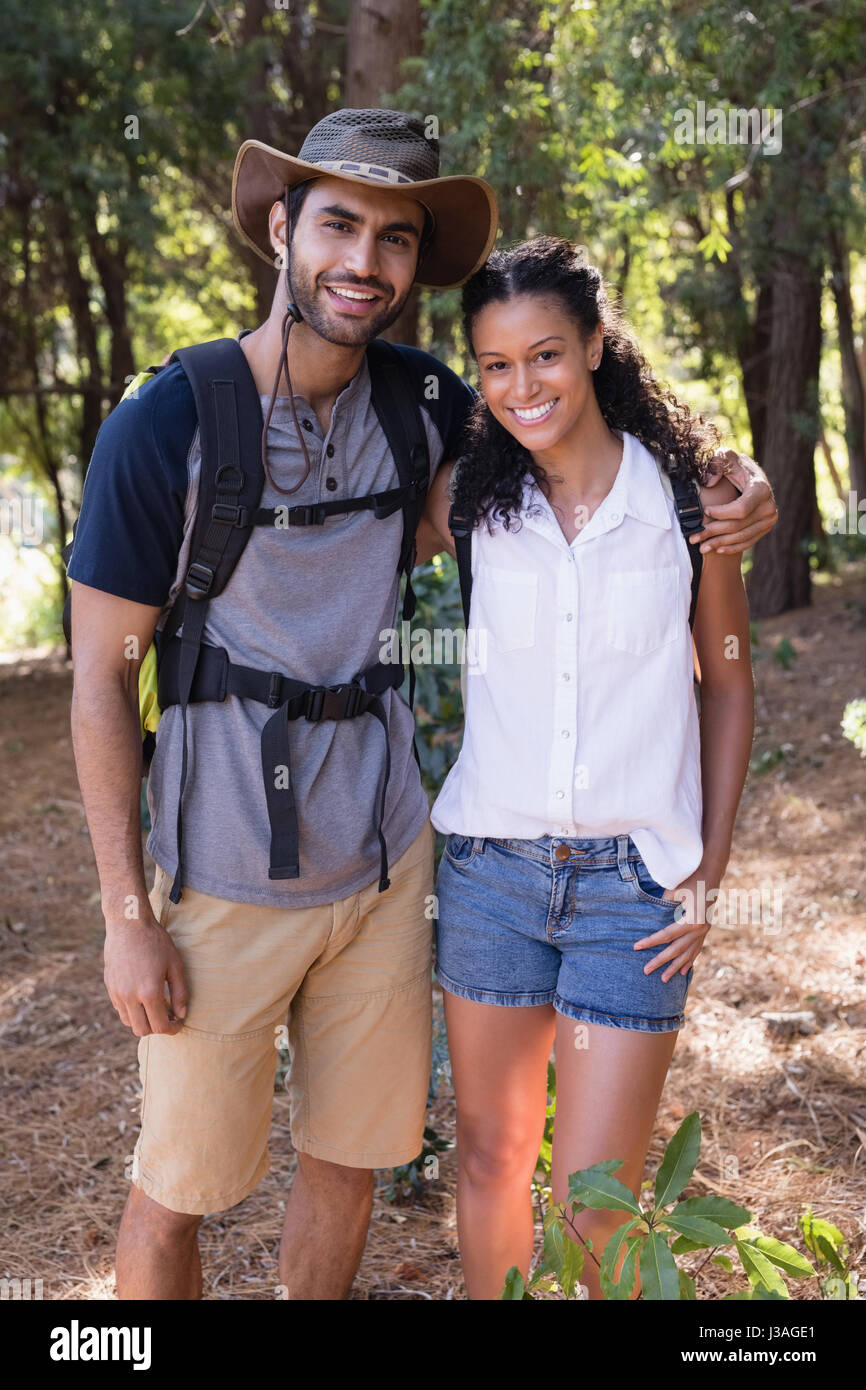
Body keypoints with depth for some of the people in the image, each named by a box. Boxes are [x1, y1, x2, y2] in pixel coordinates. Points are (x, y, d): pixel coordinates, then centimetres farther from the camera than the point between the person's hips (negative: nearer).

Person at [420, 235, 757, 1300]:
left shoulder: (689, 497, -5)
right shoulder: (466, 496, -1)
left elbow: (727, 684, 6)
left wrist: (709, 871, 1)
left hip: (637, 882, -2)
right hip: (489, 869, 2)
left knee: (594, 1207, 1)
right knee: (490, 1155, 15)